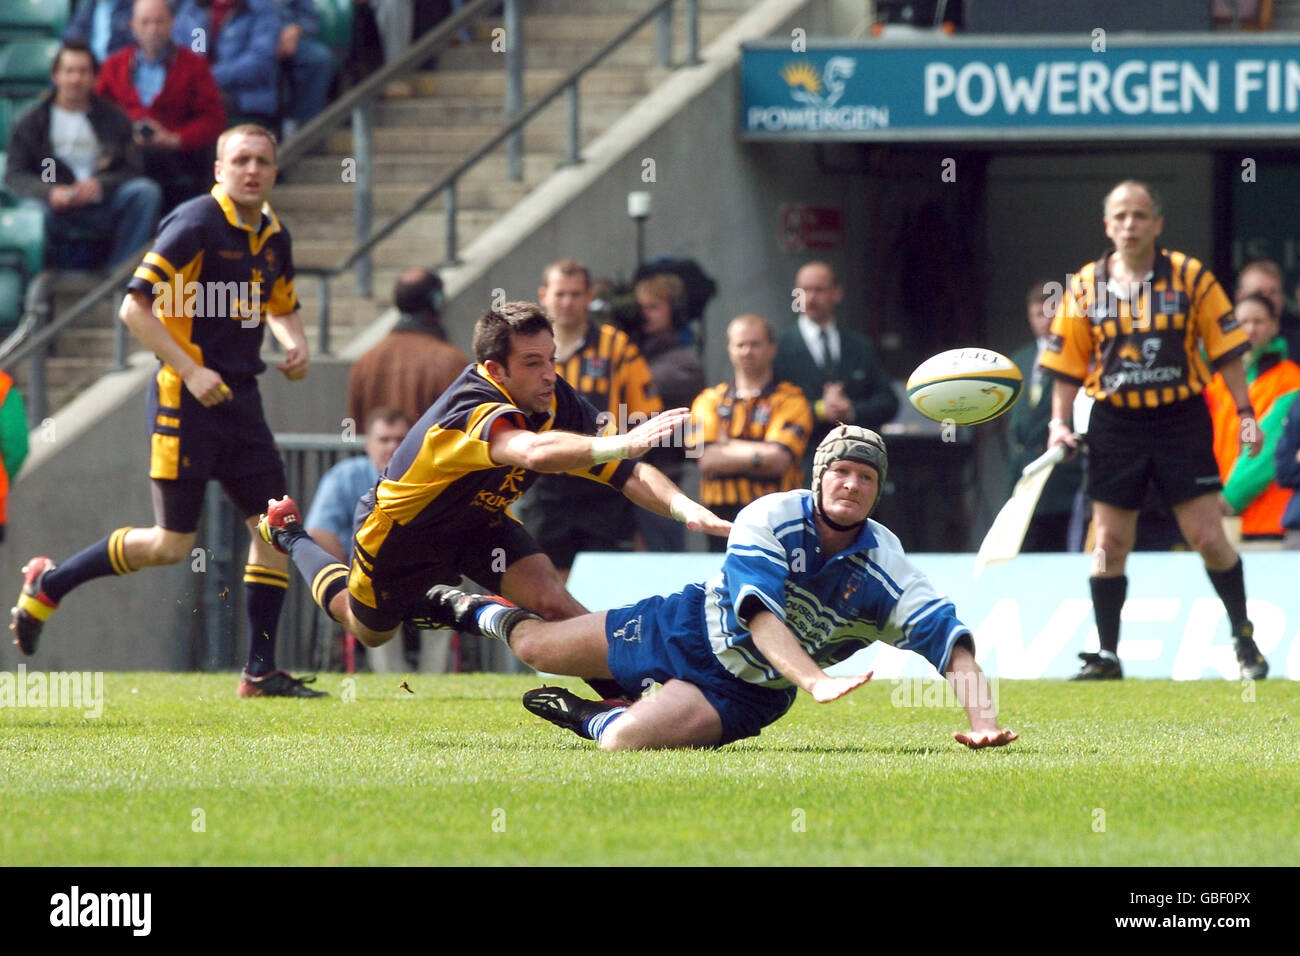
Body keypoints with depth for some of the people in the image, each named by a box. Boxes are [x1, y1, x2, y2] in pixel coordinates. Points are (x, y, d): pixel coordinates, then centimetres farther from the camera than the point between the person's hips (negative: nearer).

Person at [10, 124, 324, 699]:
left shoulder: (273, 236, 11)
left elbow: (281, 308, 29)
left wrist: (295, 345, 6)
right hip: (186, 397, -7)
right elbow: (134, 306, -16)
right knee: (172, 544, -5)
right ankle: (49, 583, 15)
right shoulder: (196, 225, -13)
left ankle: (260, 671, 4)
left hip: (239, 397, 7)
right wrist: (189, 370, -20)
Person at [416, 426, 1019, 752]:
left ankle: (588, 718, 12)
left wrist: (982, 721, -44)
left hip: (744, 693, 0)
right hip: (692, 630, 1)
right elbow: (758, 613, -36)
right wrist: (814, 681, -51)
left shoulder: (884, 569, -22)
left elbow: (948, 639, -26)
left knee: (624, 740, -26)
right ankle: (480, 612, 49)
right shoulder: (769, 520, -24)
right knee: (535, 646, 12)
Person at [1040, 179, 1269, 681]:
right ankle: (1106, 654, 8)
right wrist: (1059, 422, 0)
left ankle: (1244, 638, 12)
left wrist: (1245, 413, -4)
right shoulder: (1086, 287, 3)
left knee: (1209, 538, -5)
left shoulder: (1191, 278, -2)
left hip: (1182, 420, -2)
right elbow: (1067, 365, 10)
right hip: (1115, 426, 2)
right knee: (1109, 543, 1)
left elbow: (1226, 350, 1)